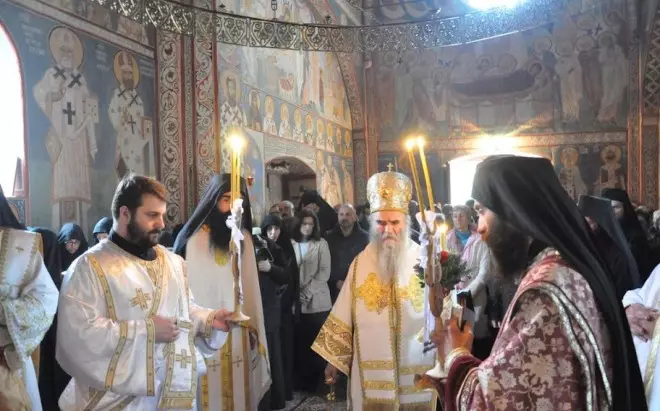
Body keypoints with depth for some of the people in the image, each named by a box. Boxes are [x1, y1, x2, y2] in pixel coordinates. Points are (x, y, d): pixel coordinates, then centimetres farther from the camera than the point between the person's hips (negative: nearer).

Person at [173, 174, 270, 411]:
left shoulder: (243, 237, 6)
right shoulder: (194, 239, -9)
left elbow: (250, 285, 8)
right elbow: (188, 286, -6)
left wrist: (254, 327, 9)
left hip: (238, 332, 4)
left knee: (238, 391, 11)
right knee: (211, 392, 3)